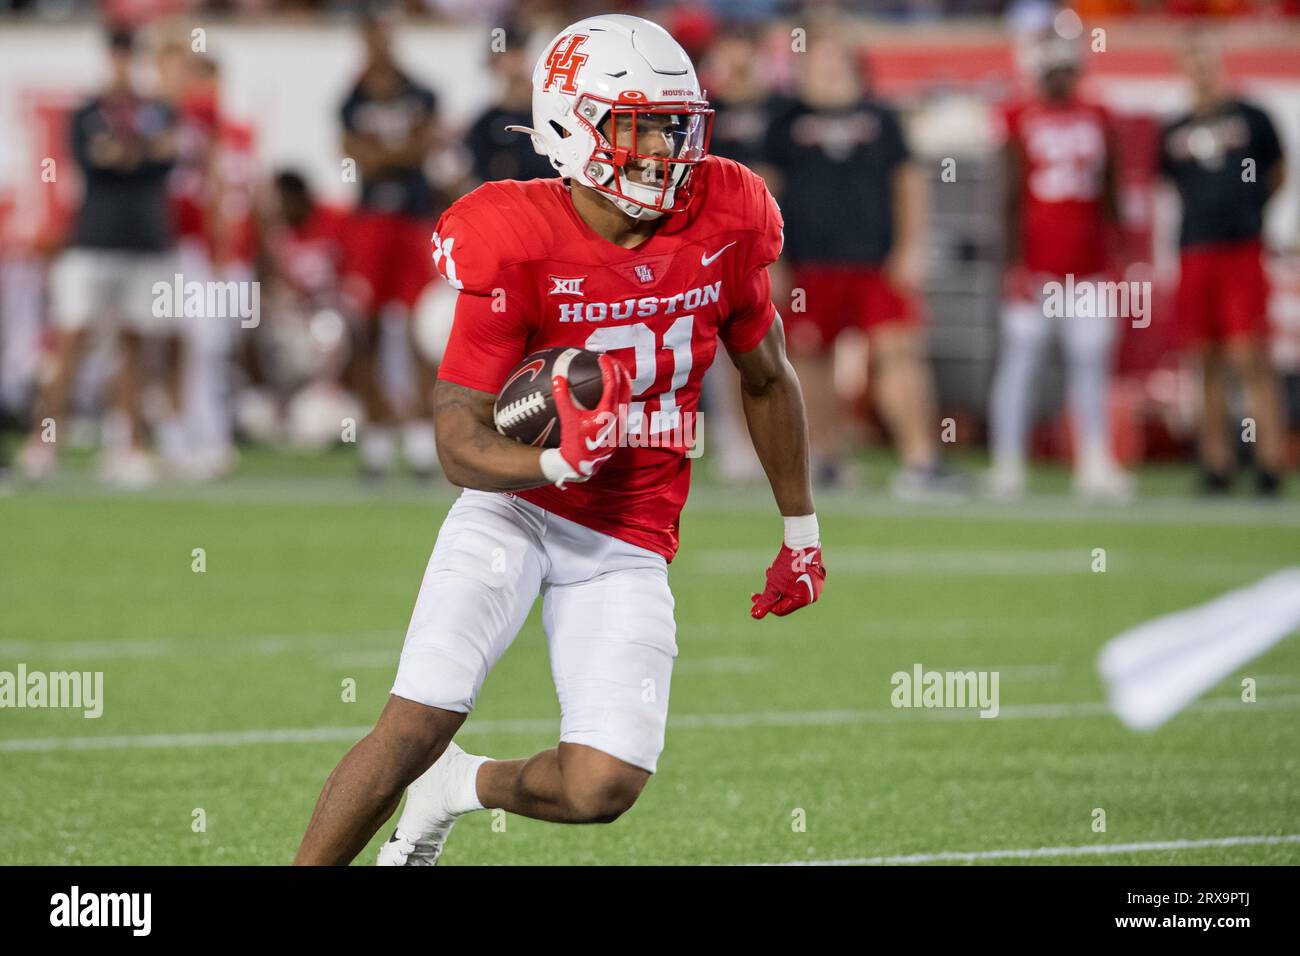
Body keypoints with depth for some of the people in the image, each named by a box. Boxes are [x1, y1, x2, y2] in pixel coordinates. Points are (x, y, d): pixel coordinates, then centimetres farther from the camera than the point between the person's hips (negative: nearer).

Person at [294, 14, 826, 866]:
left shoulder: (720, 228, -6)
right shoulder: (520, 248, -17)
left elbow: (769, 382, 12)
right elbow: (460, 445, -16)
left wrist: (803, 536, 19)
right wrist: (560, 462, -36)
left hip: (629, 542, 3)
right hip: (515, 510, -3)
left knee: (603, 788, -11)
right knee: (417, 725, -19)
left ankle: (460, 788, 24)